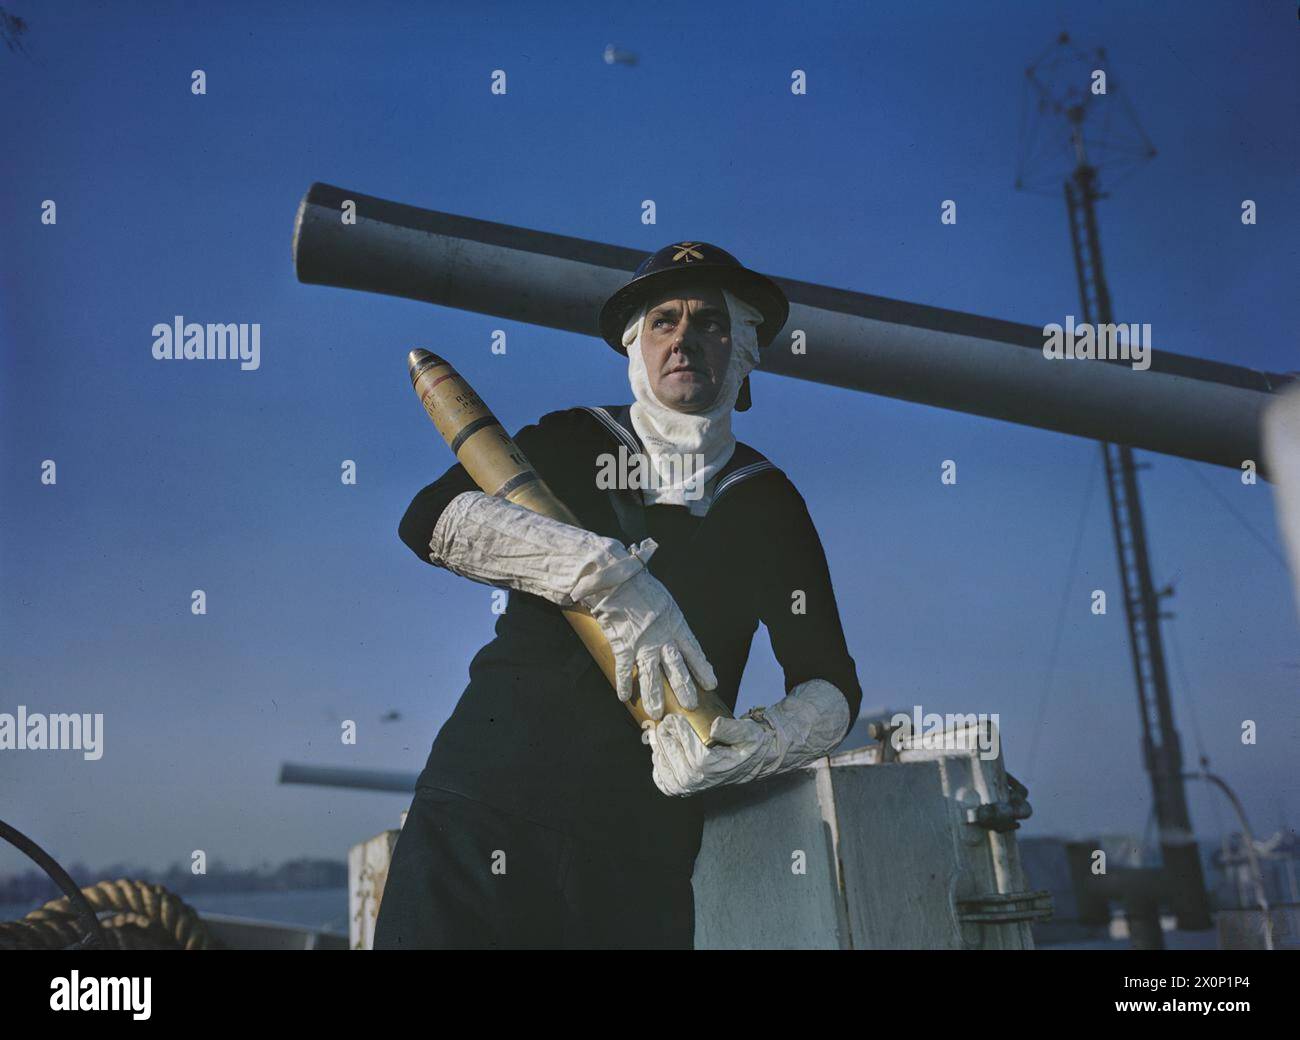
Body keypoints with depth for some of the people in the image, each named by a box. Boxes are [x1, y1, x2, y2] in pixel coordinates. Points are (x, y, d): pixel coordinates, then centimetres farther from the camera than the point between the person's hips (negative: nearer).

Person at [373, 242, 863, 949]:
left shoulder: (768, 504, 10)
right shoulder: (570, 441, 8)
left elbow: (831, 685, 7)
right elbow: (429, 519, -8)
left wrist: (759, 745, -17)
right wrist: (609, 575, -19)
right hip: (484, 803, 0)